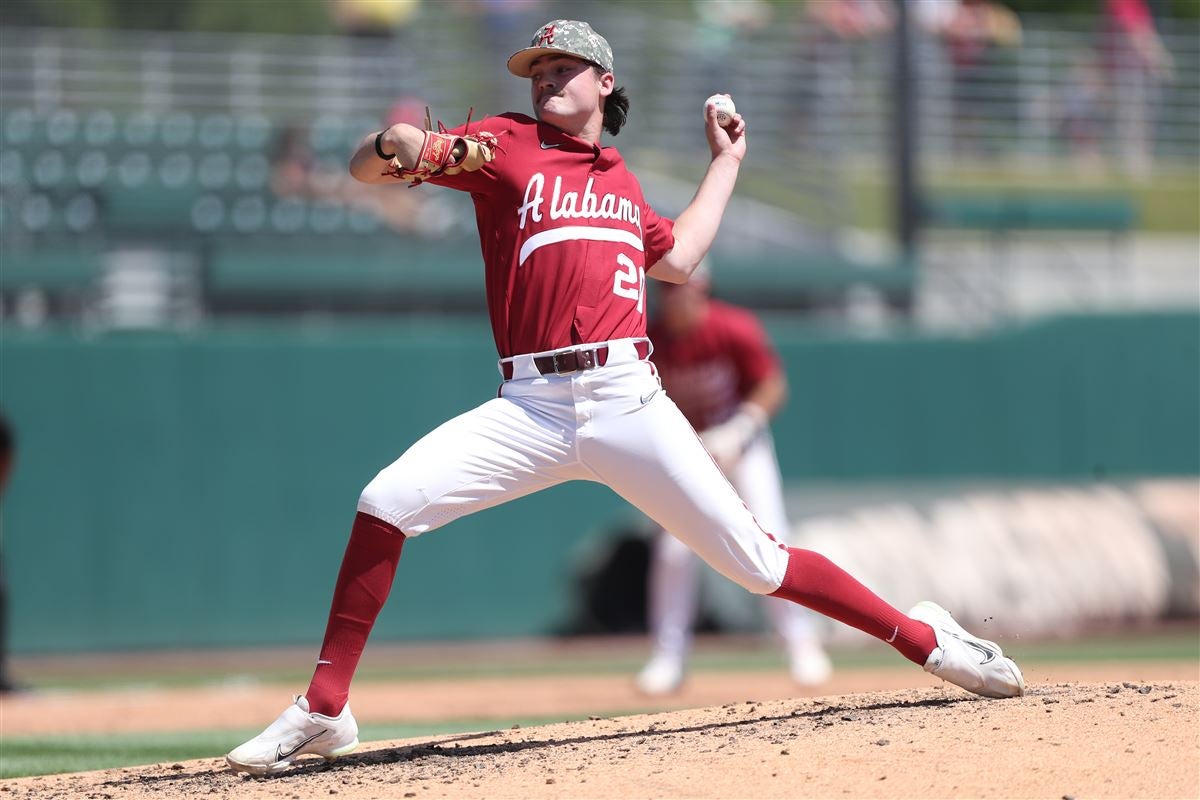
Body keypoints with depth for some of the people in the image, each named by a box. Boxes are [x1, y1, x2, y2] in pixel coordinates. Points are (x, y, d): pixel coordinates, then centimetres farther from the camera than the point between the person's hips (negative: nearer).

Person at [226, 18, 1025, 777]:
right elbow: (365, 166, 0)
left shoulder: (620, 178, 21)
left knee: (755, 560, -1)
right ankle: (323, 711, -10)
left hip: (627, 399, 2)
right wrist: (395, 148, -25)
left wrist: (726, 162, 37)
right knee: (387, 502, -20)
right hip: (531, 409, -2)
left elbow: (677, 258, 33)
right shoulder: (506, 144, 9)